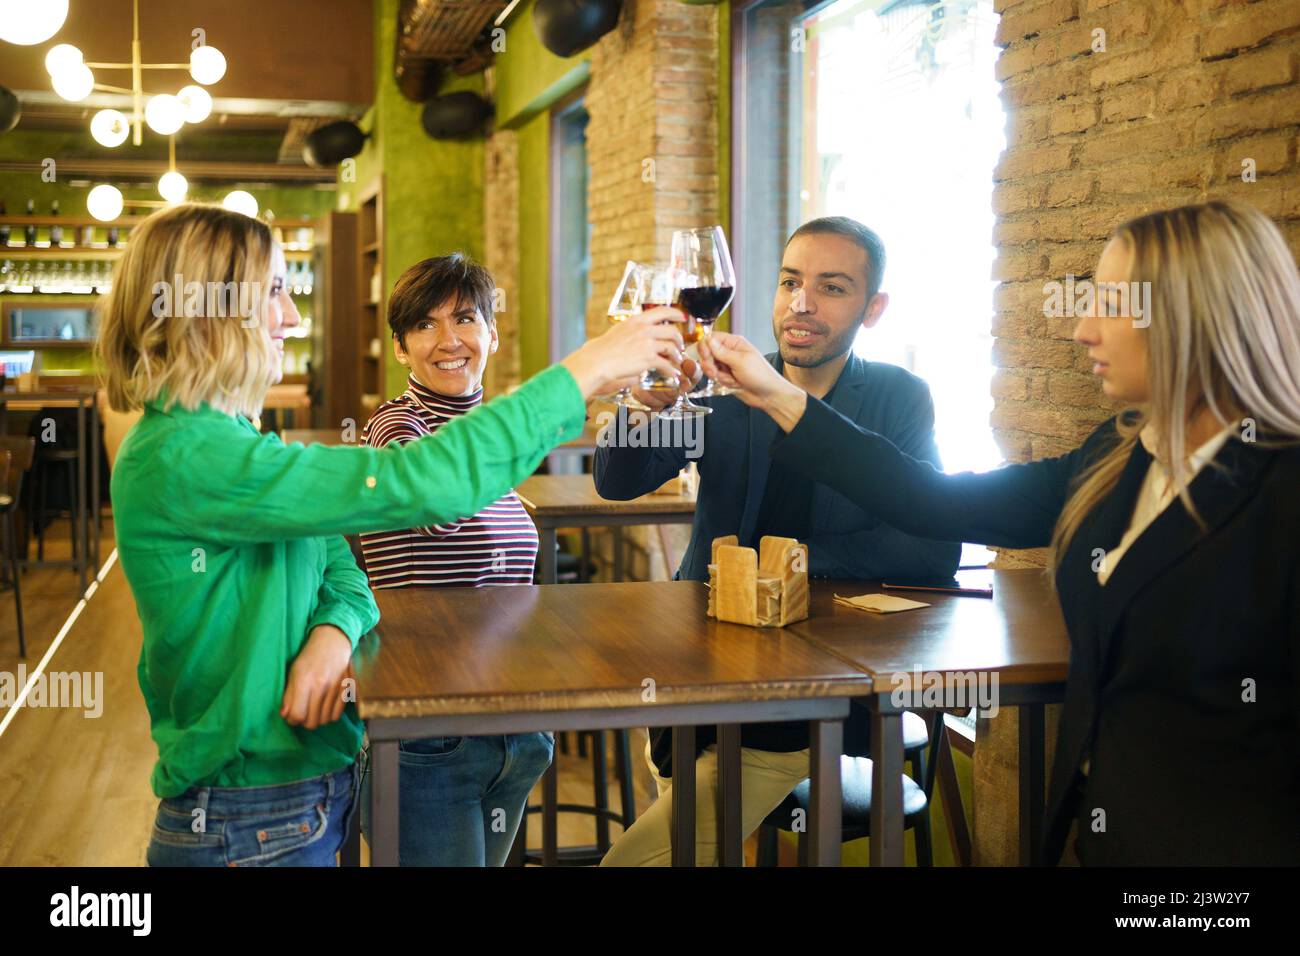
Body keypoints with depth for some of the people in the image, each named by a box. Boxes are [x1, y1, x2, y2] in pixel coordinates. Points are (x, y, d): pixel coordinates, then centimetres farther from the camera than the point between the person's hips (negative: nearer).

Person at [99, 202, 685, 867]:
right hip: (253, 828, -9)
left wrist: (334, 630, -18)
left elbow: (342, 570, 7)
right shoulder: (183, 457, -24)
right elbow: (415, 485, -30)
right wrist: (583, 373, -24)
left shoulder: (221, 439, 9)